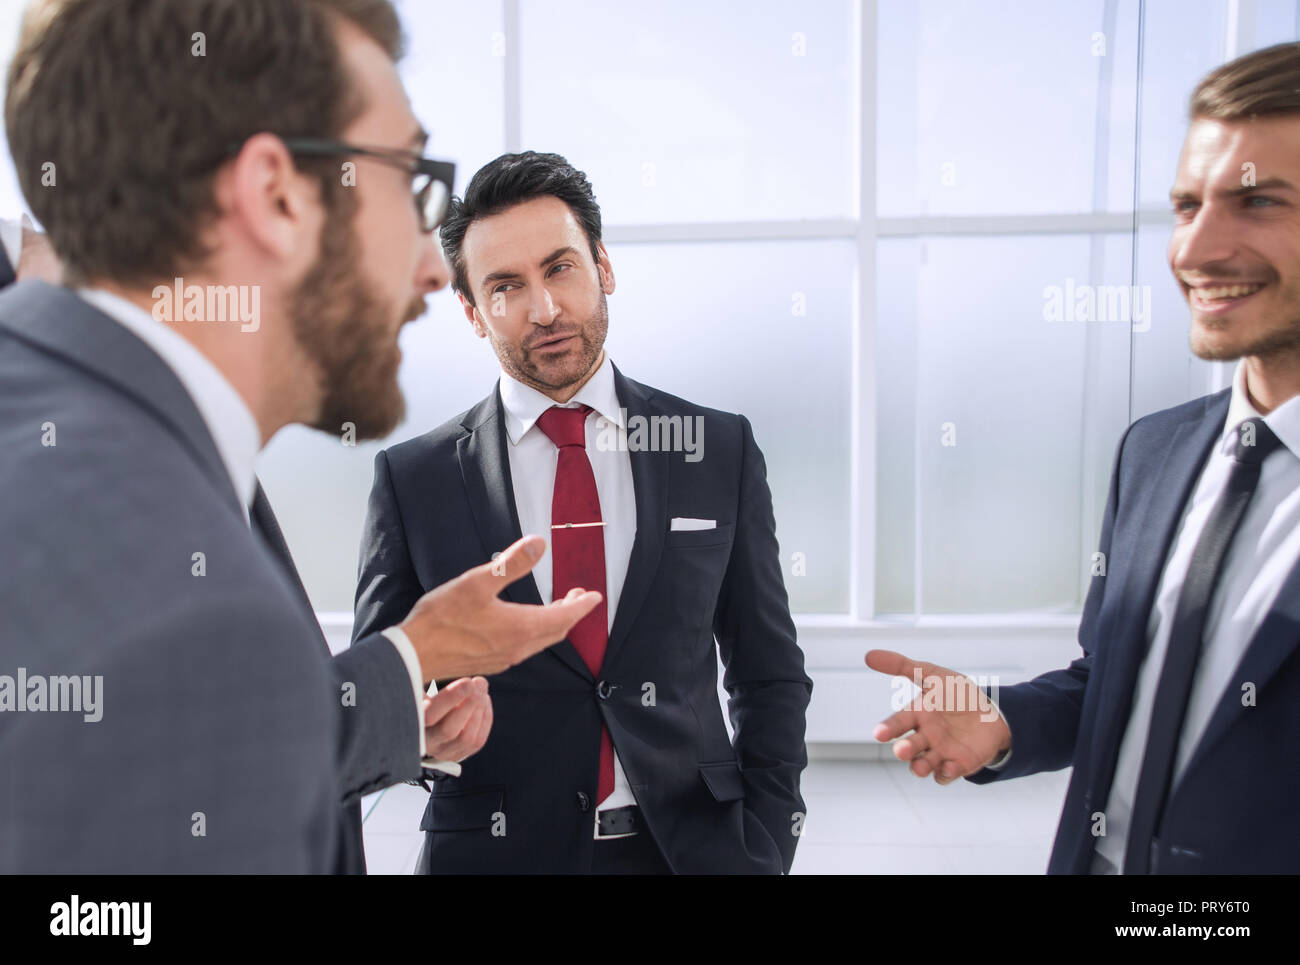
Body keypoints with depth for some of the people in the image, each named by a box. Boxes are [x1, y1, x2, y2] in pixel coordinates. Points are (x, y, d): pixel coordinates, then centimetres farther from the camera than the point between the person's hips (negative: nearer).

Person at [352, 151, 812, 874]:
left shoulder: (721, 449, -3)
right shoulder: (413, 478, -5)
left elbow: (770, 677, 2)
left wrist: (761, 854, -5)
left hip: (692, 845, 1)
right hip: (495, 849, 0)